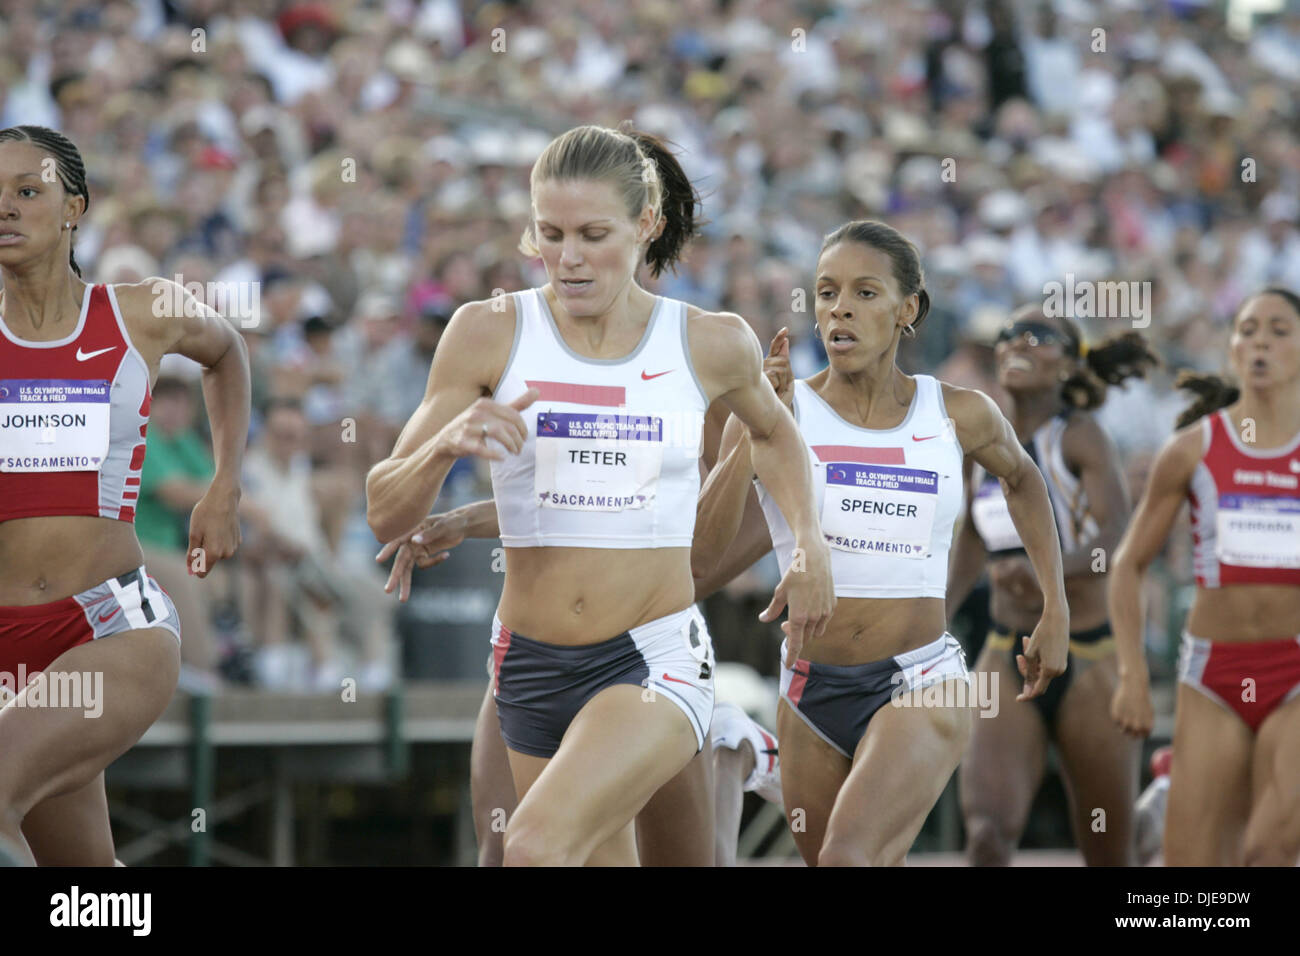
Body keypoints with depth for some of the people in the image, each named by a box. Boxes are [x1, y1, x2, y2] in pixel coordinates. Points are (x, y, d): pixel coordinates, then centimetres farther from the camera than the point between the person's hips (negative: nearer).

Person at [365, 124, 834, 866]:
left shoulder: (712, 345, -1)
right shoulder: (490, 333, -3)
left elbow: (773, 431, 23)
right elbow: (386, 514, -4)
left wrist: (810, 547, 9)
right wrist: (447, 445, -24)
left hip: (657, 662, -3)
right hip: (530, 666, 3)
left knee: (537, 847, -27)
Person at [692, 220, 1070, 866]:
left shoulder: (959, 416, 0)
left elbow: (1020, 479, 24)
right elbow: (701, 554, -15)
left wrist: (1055, 613, 19)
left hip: (920, 687, -2)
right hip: (811, 689, 2)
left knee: (847, 859, -26)